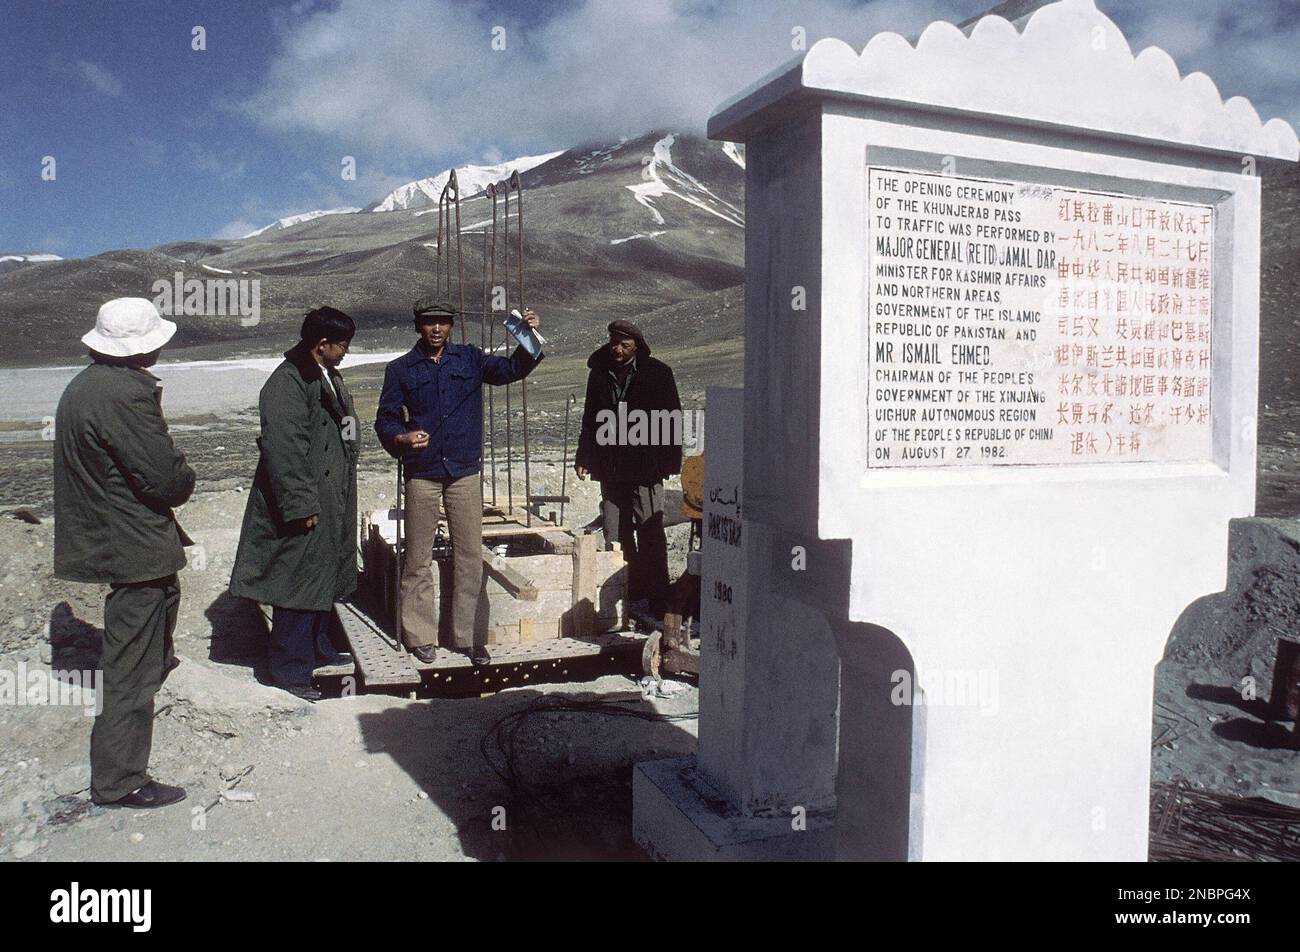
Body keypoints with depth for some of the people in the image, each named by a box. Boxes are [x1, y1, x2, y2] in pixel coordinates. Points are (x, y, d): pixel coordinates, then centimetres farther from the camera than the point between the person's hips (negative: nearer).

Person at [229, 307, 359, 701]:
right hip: (305, 507, -10)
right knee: (299, 582, -2)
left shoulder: (328, 376, 14)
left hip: (332, 504, 10)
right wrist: (301, 505, -24)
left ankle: (317, 647, 35)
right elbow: (283, 450, -24)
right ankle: (291, 669, 9)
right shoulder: (287, 383, -19)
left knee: (325, 578, 20)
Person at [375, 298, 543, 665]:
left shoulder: (469, 358, 7)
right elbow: (385, 418, 4)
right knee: (418, 558, 4)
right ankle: (420, 636, 15)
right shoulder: (400, 369, 5)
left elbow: (511, 370, 2)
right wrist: (401, 438, -16)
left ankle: (466, 634, 14)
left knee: (470, 556, 4)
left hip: (464, 472, 1)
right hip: (422, 474, -1)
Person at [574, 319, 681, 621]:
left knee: (650, 536, -4)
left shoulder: (657, 372, 0)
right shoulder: (599, 373, 12)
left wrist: (669, 461, -7)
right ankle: (631, 596, 16)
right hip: (610, 469, 4)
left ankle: (657, 603, 1)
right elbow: (590, 419, 19)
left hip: (644, 470, -4)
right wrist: (584, 458, 11)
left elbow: (671, 419, 0)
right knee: (616, 538, 6)